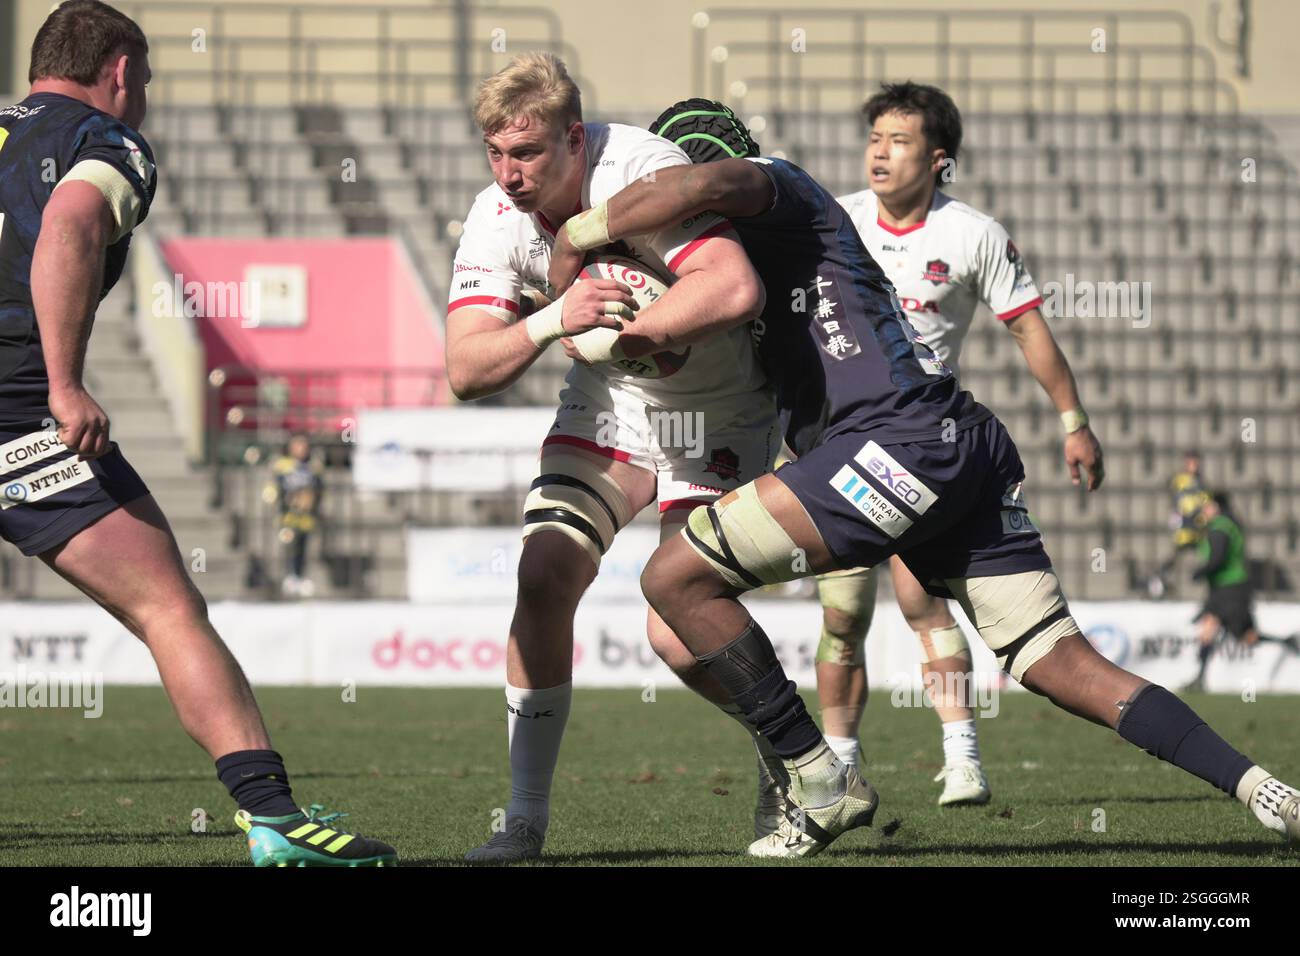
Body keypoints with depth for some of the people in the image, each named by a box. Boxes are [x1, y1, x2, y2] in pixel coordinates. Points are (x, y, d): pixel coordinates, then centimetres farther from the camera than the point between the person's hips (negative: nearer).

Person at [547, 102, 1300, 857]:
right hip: (968, 452, 10)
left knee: (678, 577, -7)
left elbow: (705, 184, -19)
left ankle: (823, 786, -5)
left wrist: (576, 237, -8)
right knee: (1063, 668, 6)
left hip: (904, 441, -10)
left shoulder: (773, 184, 4)